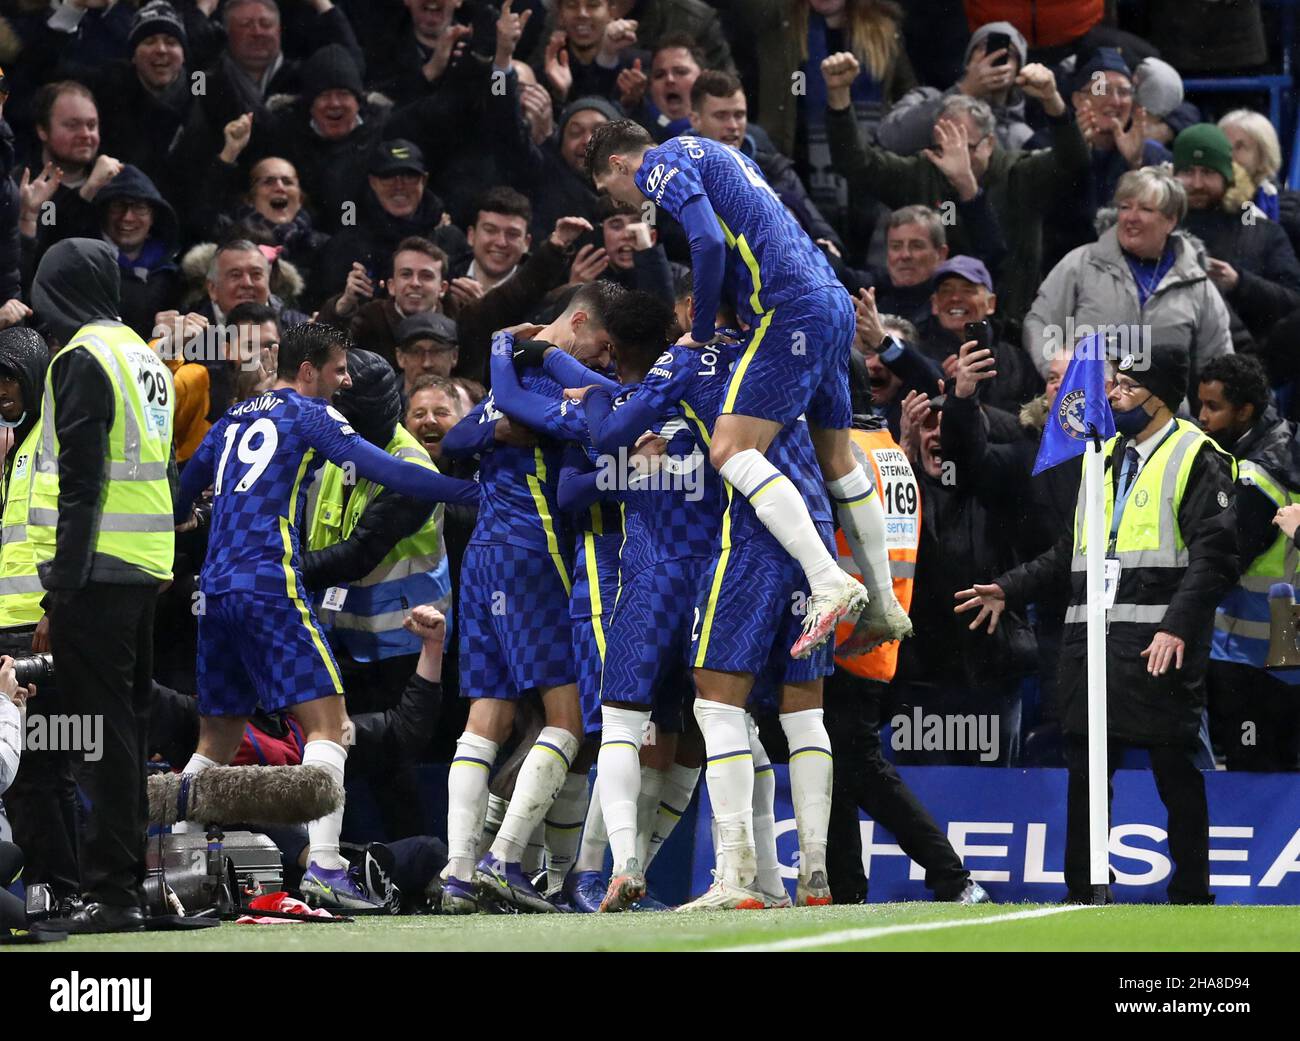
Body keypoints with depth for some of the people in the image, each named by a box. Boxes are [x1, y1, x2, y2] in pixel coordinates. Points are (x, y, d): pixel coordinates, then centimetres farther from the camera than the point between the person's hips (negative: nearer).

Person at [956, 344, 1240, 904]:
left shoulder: (1196, 458, -3)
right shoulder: (1105, 457, 21)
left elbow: (1213, 557, -11)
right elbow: (1070, 552, 26)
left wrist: (1178, 626, -21)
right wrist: (1009, 589, 16)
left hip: (1159, 645, -7)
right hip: (1091, 637, 7)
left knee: (1174, 766, -5)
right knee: (1085, 765, 7)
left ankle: (1191, 894, 0)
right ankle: (1082, 893, 13)